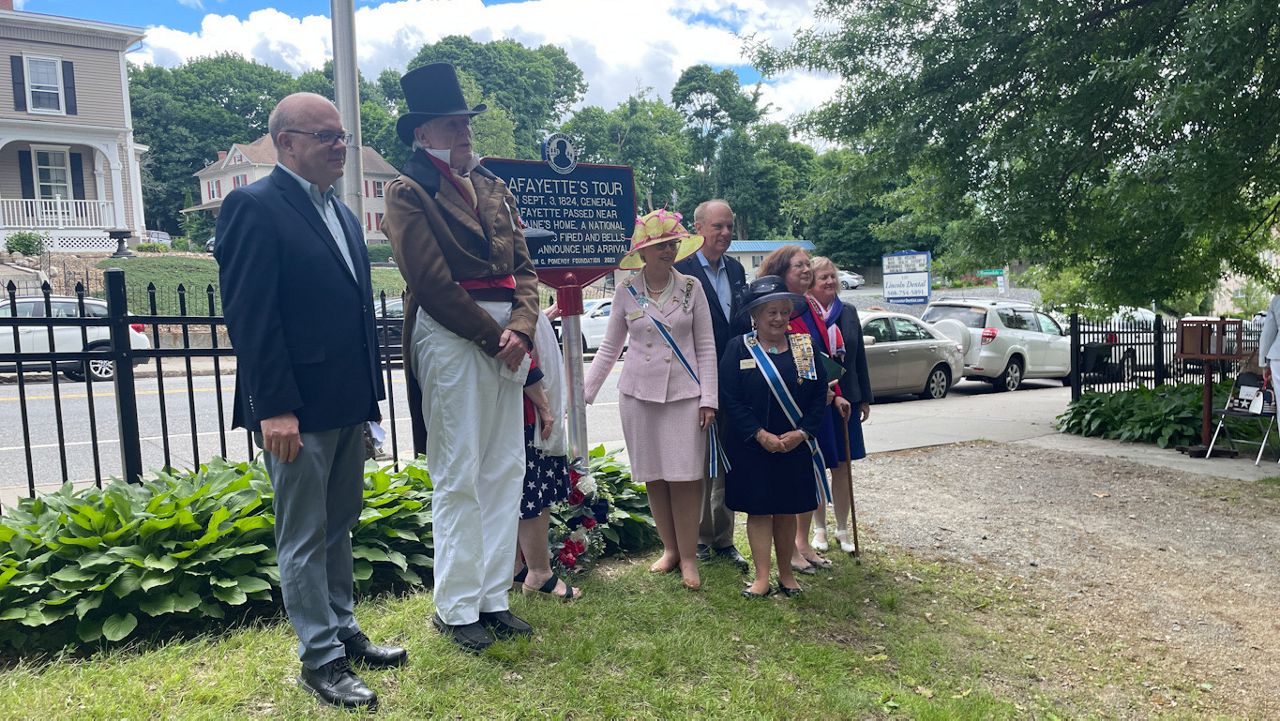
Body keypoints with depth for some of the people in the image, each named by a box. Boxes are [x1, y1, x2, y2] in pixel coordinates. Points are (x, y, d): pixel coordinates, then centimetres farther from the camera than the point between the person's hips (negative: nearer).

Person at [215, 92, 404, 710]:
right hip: (297, 410, -8)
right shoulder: (254, 207, -11)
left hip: (348, 405, 8)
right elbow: (249, 317, -17)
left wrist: (368, 393, 15)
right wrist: (275, 408, -21)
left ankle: (343, 631, 33)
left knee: (339, 527, 18)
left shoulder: (341, 213, 15)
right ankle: (321, 660, 17)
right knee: (305, 538, 4)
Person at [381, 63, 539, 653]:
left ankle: (493, 596, 23)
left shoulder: (492, 187, 15)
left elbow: (524, 266, 10)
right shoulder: (409, 191, -4)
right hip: (450, 338, -7)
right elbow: (434, 284, -12)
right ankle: (456, 608, 15)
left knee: (506, 471, 10)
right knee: (459, 478, 1)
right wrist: (493, 336, -11)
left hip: (506, 337, 7)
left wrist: (520, 328, -7)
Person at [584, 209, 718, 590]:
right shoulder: (626, 292, 3)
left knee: (685, 477, -3)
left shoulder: (691, 288, 1)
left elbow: (706, 346, 2)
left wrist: (709, 398, -4)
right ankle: (669, 549, 22)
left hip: (685, 394, -1)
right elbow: (609, 348, 7)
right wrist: (583, 393, 1)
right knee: (654, 477, 7)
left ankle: (688, 557, 9)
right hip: (639, 394, 1)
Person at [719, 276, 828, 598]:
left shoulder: (805, 346, 3)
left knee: (787, 509, 10)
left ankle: (786, 572, 24)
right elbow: (730, 399, -9)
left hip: (795, 446, 2)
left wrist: (801, 432, -11)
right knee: (758, 509, 3)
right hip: (751, 447, -2)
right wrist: (760, 434, -15)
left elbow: (819, 394, 1)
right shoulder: (738, 348, -3)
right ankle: (762, 577, 11)